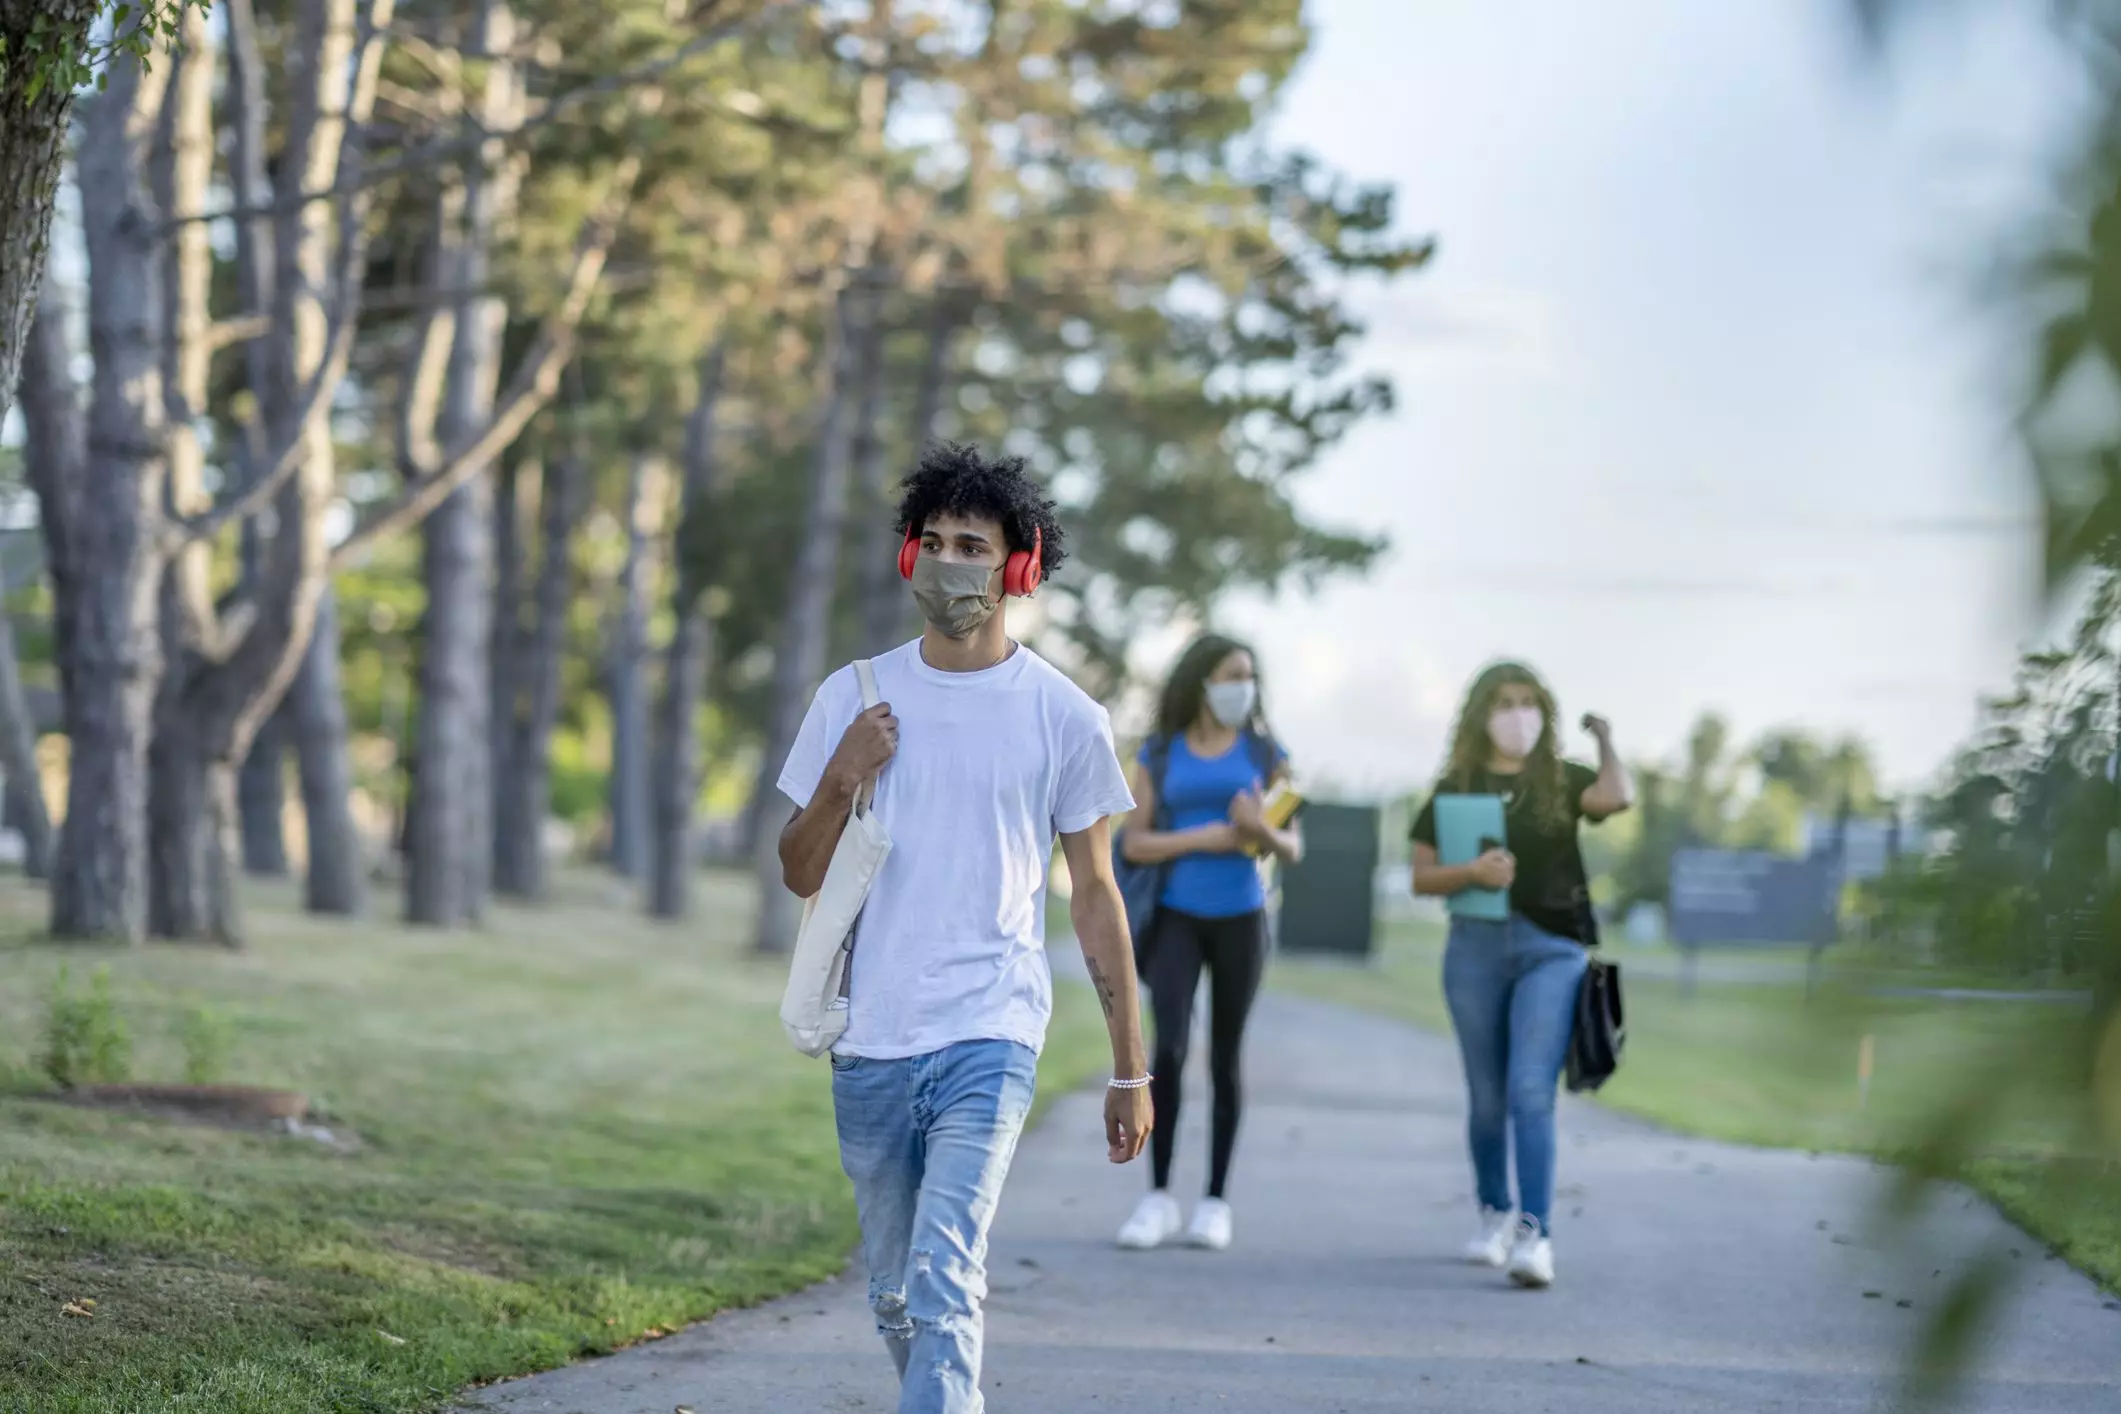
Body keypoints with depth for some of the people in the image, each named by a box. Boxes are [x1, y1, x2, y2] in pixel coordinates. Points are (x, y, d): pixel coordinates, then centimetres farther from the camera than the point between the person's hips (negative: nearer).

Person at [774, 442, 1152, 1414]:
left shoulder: (1063, 718, 1)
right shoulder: (854, 697, 7)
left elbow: (1094, 896, 6)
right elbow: (801, 876, 11)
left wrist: (1130, 1069, 6)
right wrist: (840, 782, -10)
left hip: (989, 1039, -4)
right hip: (868, 1043, 4)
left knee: (944, 1280, -20)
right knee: (897, 1297, 13)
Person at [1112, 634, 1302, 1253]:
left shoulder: (1262, 753, 5)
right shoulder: (1160, 754, 4)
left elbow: (1292, 849, 5)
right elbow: (1134, 844, -2)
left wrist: (1259, 830, -17)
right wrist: (1206, 838, -15)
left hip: (1240, 918, 1)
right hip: (1177, 917, -1)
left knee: (1225, 1058, 5)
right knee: (1169, 1047, -17)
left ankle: (1216, 1202, 13)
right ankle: (1158, 1197, -11)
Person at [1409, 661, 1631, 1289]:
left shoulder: (1562, 782, 5)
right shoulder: (1456, 788, 8)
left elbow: (1615, 797, -17)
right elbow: (1422, 877, 5)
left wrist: (1605, 741, -3)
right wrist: (1471, 871, -13)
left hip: (1551, 947, -2)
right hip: (1476, 945, 2)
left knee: (1532, 1091, -15)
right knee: (1487, 1095, 10)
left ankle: (1535, 1235, -20)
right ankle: (1494, 1214, 29)